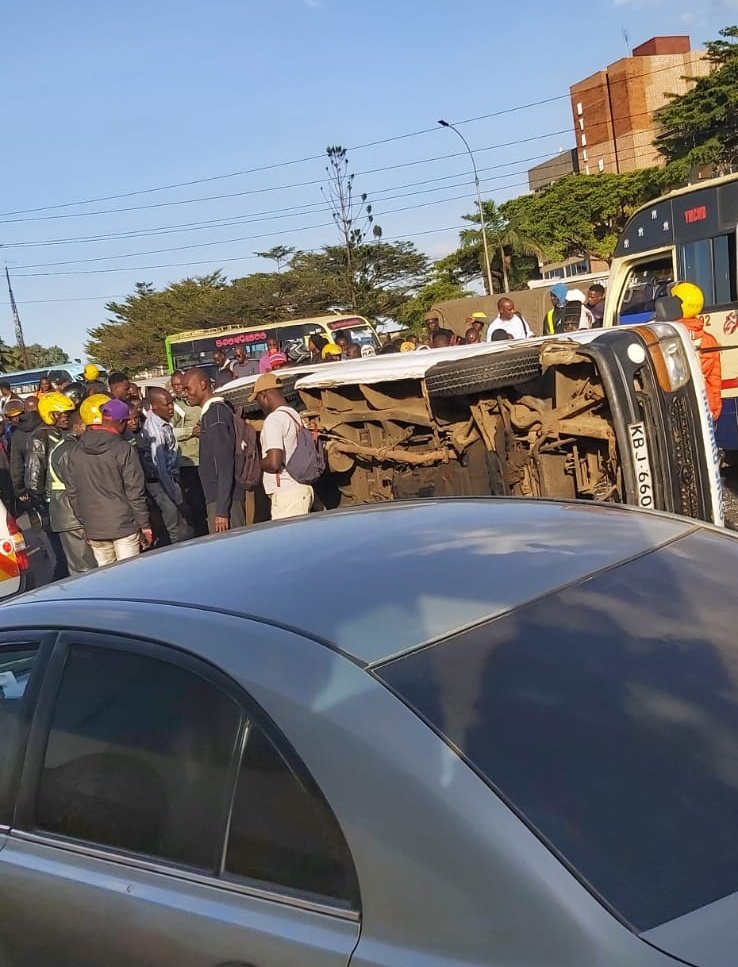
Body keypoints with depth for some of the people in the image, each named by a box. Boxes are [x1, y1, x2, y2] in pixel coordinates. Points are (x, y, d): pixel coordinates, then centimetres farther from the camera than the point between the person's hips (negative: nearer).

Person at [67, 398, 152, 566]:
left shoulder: (78, 451, 5)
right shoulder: (123, 450, -11)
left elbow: (72, 492, 9)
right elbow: (135, 492, -10)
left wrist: (84, 522, 18)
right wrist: (145, 525, -3)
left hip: (93, 528, 5)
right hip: (124, 526, -5)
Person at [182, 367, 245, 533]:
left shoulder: (215, 414, -13)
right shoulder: (218, 410, 16)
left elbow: (225, 465, -19)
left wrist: (222, 510, -21)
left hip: (223, 500, -9)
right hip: (217, 497, 9)